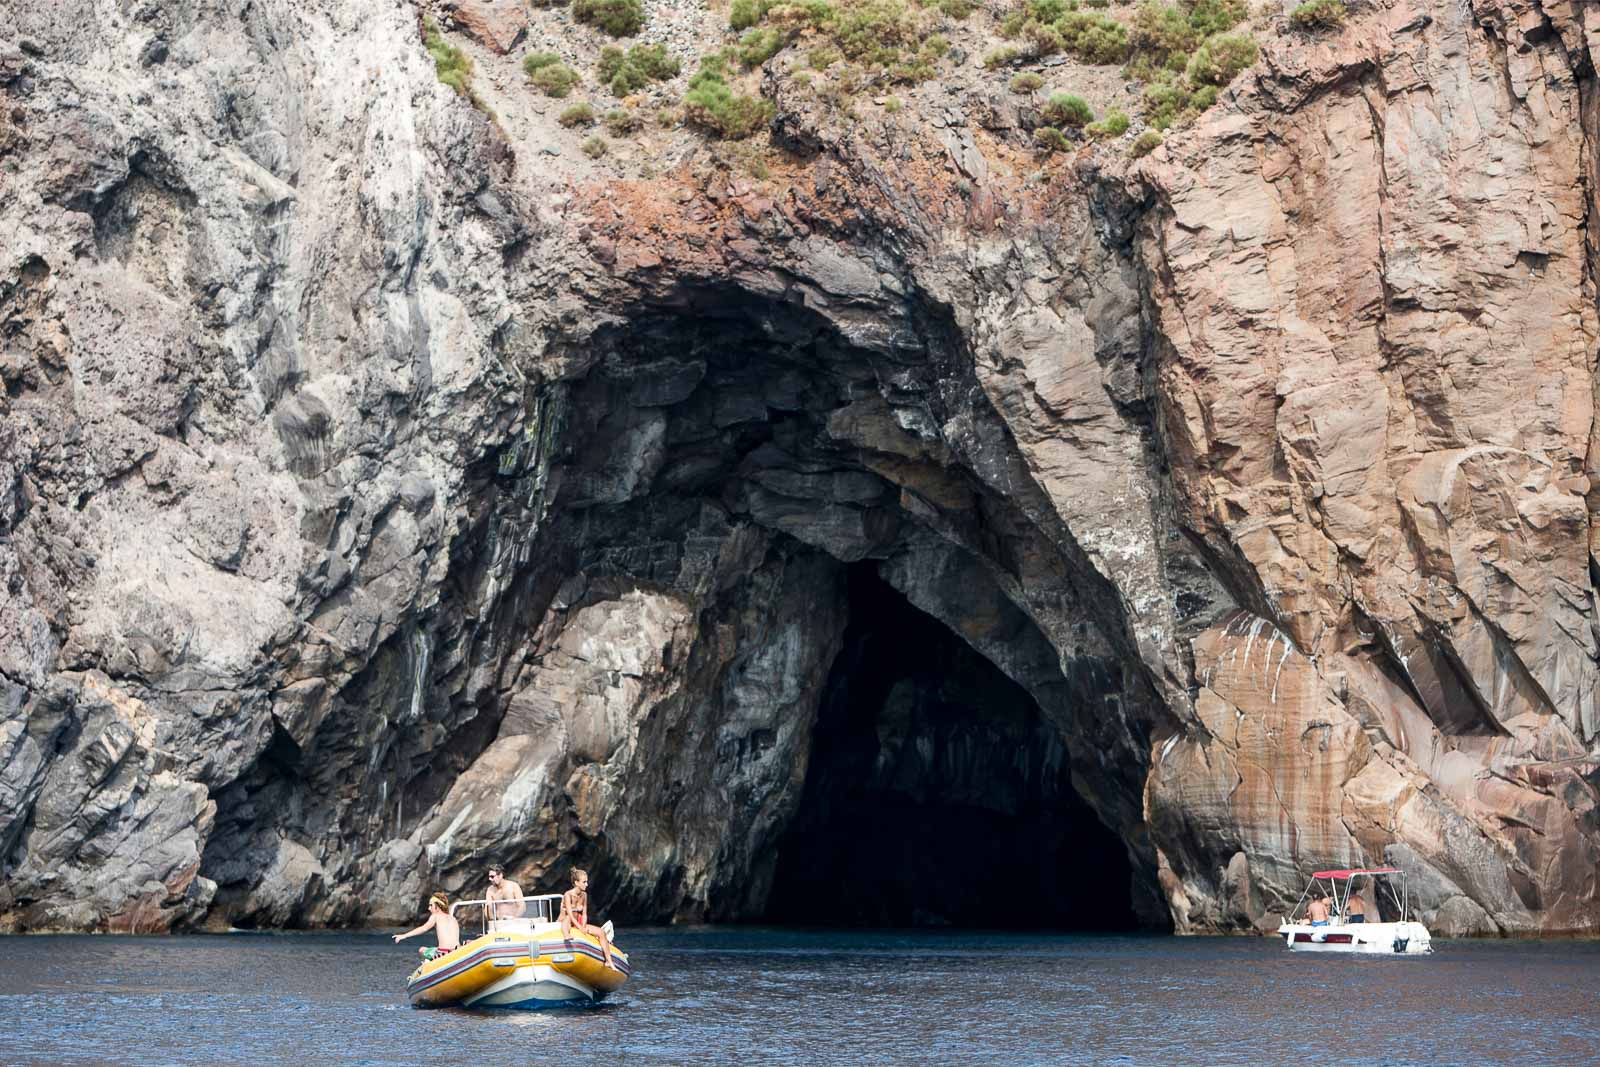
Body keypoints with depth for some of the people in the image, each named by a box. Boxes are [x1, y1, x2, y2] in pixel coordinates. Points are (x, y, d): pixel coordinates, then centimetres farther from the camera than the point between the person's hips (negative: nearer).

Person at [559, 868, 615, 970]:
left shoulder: (584, 895, 4)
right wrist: (581, 928, -30)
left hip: (579, 924, 6)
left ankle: (609, 961, -9)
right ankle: (566, 936, -72)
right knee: (567, 918, -41)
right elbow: (570, 915, -24)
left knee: (601, 932, -10)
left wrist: (584, 926, -15)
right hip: (565, 923, -6)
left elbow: (584, 914, 3)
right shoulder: (568, 895, -17)